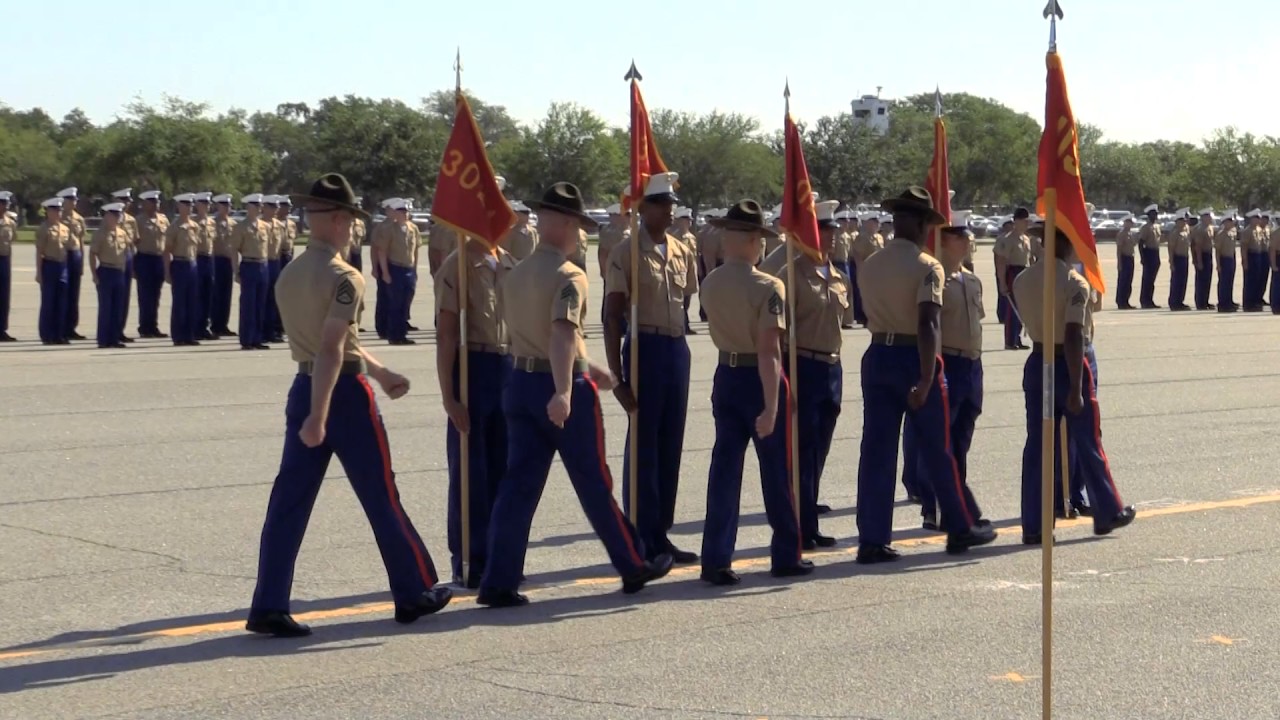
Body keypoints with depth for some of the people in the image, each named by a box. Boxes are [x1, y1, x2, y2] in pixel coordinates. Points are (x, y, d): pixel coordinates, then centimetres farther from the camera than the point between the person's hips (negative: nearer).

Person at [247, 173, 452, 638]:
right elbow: (332, 349, -24)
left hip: (303, 389, 7)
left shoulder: (289, 276, 10)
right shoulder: (344, 278, -15)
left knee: (289, 502, 4)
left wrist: (381, 373, 24)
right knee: (382, 499, 6)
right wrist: (319, 416, -28)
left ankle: (269, 607, 0)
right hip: (345, 393, -7)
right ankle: (414, 594, 18)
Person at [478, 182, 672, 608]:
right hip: (561, 389, -7)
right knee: (594, 484, 6)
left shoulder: (516, 275, 12)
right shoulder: (568, 276, -13)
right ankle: (634, 566, 22)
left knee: (519, 484, 6)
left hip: (521, 384, 7)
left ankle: (498, 582, 0)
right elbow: (563, 334, -28)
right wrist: (564, 392, -37)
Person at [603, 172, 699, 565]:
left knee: (670, 445, 10)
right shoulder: (625, 253, -8)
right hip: (645, 348, -6)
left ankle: (661, 535, 19)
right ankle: (643, 541, 6)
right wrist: (618, 377, -13)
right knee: (643, 446, -1)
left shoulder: (682, 253, 10)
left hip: (678, 349, 6)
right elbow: (613, 318, -9)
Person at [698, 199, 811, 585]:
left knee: (725, 467, 7)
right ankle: (786, 556, 19)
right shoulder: (768, 288, -18)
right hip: (759, 380, -5)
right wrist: (771, 407, -23)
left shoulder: (709, 284, -1)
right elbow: (768, 352, -23)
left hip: (726, 378, 5)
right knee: (777, 469, 8)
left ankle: (716, 560, 2)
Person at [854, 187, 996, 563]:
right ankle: (960, 529, 20)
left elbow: (872, 314, 11)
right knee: (937, 450, 8)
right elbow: (927, 325, -20)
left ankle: (872, 540, 2)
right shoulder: (927, 267, -12)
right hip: (914, 359, -5)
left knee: (876, 449, 4)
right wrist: (926, 379, -24)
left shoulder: (869, 267, 6)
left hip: (877, 357, 5)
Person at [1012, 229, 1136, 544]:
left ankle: (1033, 525, 5)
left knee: (1036, 444, 6)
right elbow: (1073, 337, -22)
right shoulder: (1074, 283, -16)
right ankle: (1108, 513, 24)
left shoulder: (1022, 281, 1)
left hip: (1037, 363, 5)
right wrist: (1076, 388, -23)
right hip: (1067, 365, -5)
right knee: (1087, 442, 9)